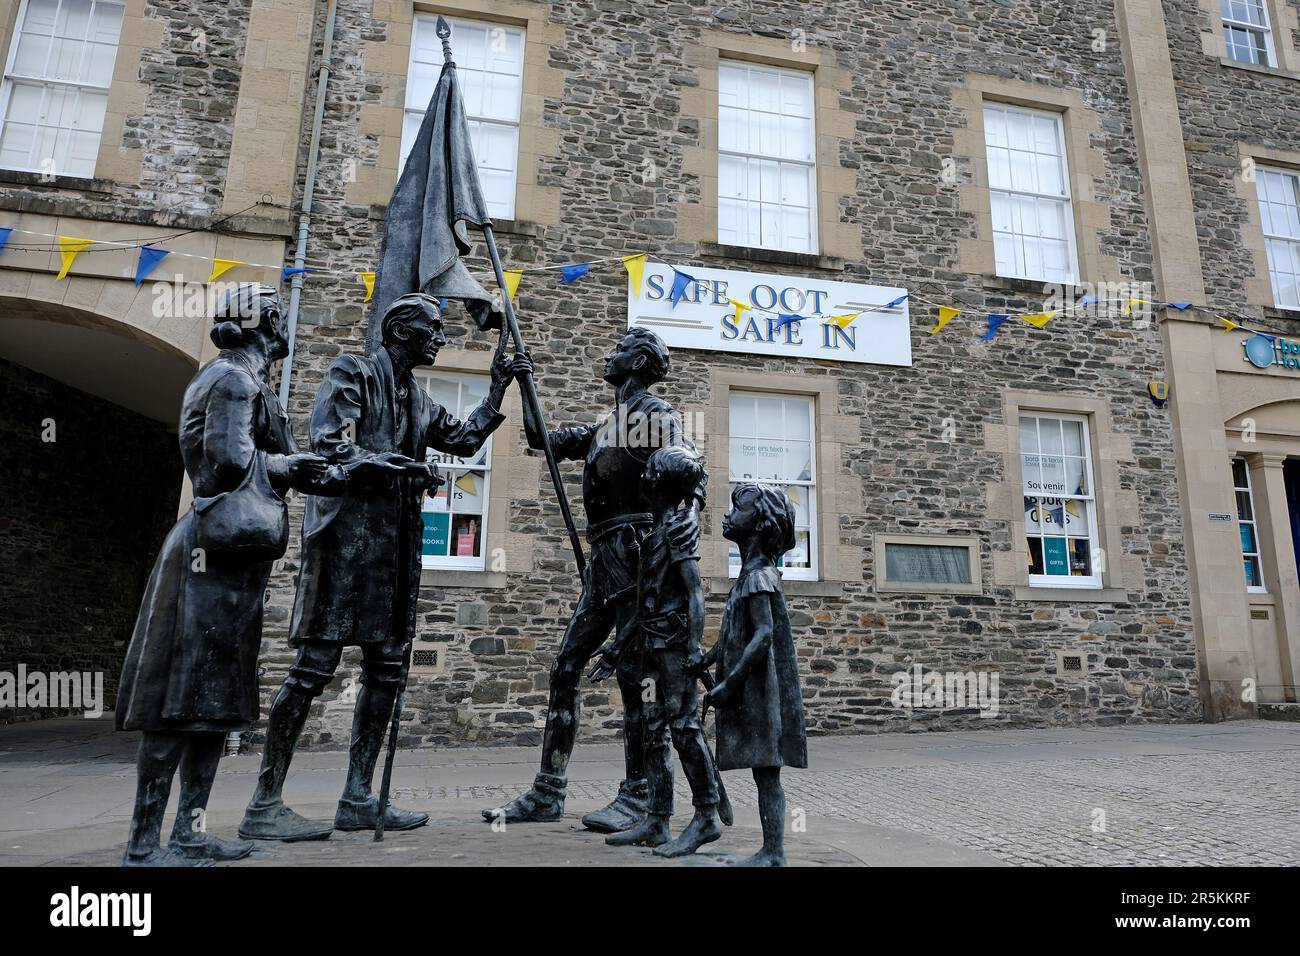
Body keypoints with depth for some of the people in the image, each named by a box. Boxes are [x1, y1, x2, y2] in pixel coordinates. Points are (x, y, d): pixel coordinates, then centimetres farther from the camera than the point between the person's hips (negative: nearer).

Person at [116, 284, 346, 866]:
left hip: (232, 555, 10)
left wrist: (343, 476, 12)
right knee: (181, 697, -7)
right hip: (217, 551, -10)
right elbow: (233, 460, -19)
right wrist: (290, 467, -2)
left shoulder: (240, 380, 23)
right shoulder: (233, 377, -8)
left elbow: (282, 463, 19)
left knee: (218, 697, 10)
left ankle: (189, 833, 17)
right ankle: (143, 843, 0)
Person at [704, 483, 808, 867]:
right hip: (751, 694, 9)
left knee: (767, 773, -3)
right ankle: (769, 851, 18)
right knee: (763, 774, 11)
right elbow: (731, 638, 19)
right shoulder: (750, 576, 15)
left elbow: (764, 635, -22)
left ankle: (774, 854, 4)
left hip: (761, 693, -9)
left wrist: (729, 683, -21)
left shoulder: (759, 576, -13)